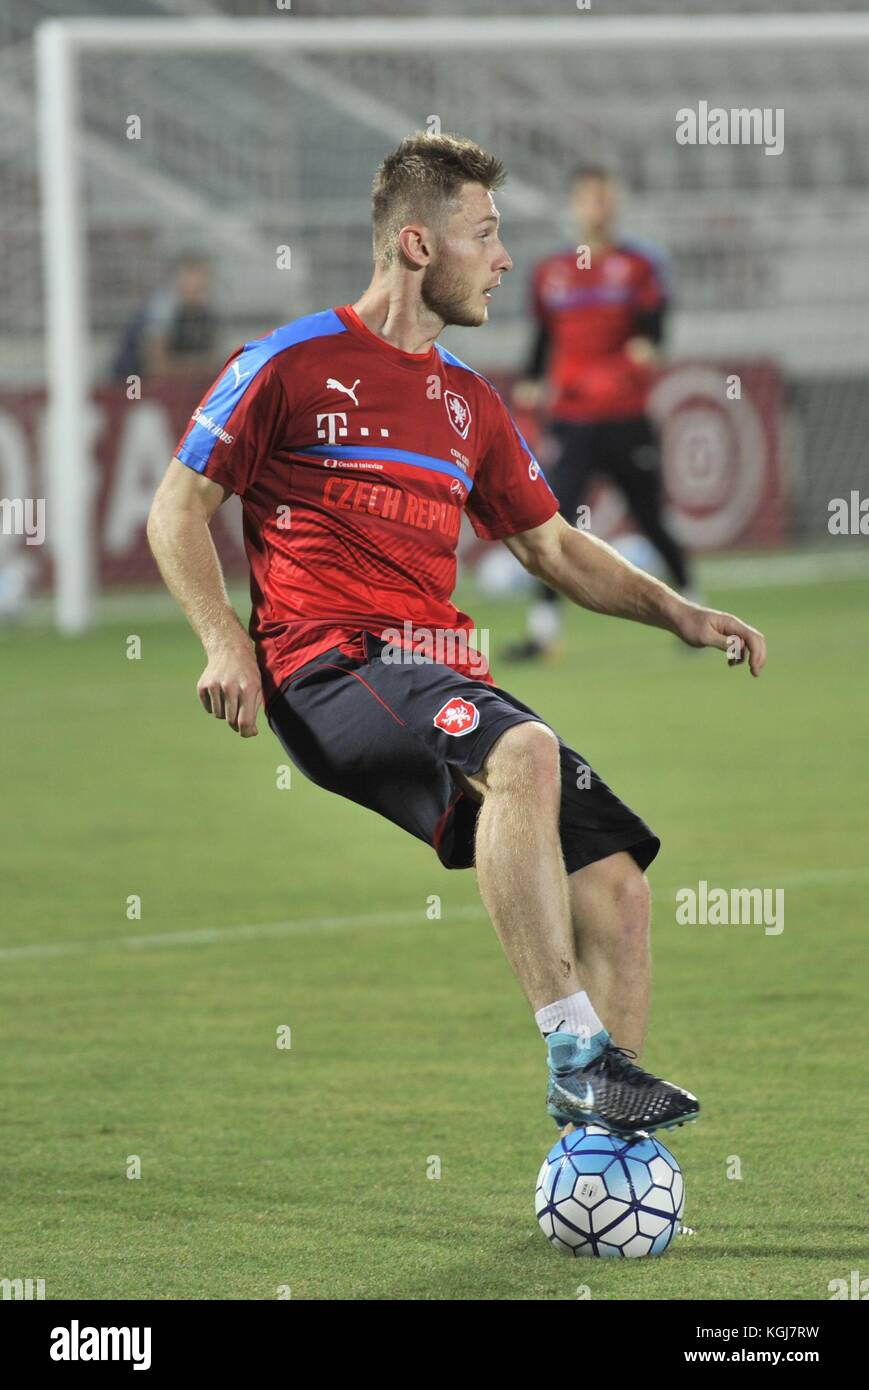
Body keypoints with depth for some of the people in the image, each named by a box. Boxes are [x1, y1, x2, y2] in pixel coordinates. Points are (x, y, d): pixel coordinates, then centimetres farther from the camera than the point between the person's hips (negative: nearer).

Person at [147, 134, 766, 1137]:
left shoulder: (470, 403, 22)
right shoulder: (291, 364, 3)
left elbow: (550, 546, 29)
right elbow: (179, 509, 5)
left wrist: (676, 612, 15)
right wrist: (225, 643, -9)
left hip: (445, 677, 7)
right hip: (329, 669, -7)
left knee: (615, 885, -8)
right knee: (524, 753, -36)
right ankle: (576, 1052, -36)